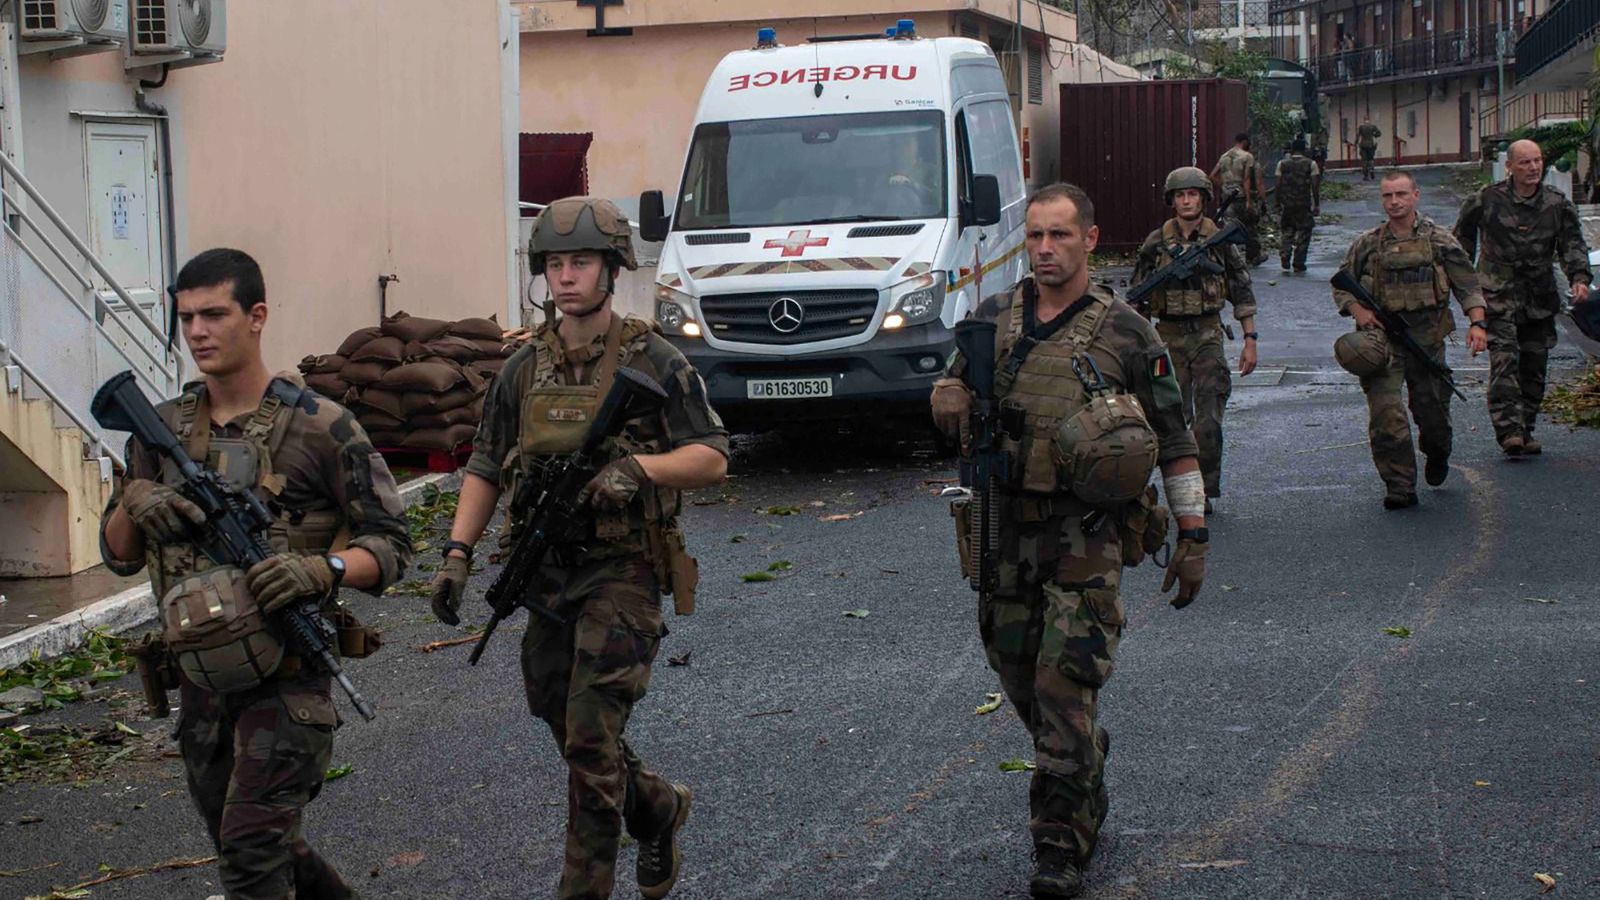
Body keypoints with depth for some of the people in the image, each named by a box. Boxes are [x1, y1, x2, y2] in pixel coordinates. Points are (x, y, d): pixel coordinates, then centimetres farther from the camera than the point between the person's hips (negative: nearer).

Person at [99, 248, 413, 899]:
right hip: (200, 675, 6)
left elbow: (391, 544, -7)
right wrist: (135, 504, -12)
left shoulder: (319, 427, -9)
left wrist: (322, 569, -27)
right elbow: (118, 556, 10)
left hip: (285, 675, -6)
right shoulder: (163, 429, 6)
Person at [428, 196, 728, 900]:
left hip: (622, 573, -6)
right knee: (566, 730, 15)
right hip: (548, 574, 6)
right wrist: (457, 554, 0)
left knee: (591, 741, -10)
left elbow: (712, 459, -8)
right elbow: (485, 470, 12)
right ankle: (657, 809, 41)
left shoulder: (653, 362, -6)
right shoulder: (524, 369, 8)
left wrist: (633, 468, -24)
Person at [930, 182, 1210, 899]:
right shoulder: (993, 319, 8)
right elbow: (950, 389, 22)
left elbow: (1173, 438, 2)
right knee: (1018, 674, 13)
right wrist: (950, 399, -4)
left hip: (1084, 536, -4)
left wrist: (1193, 536, 0)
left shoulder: (1125, 332, -2)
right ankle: (1086, 776, 40)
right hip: (1001, 525, 5)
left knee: (1064, 685, -10)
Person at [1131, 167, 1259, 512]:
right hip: (1168, 337, 1)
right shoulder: (1156, 243, 3)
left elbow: (1242, 292, 6)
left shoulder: (1220, 240, 2)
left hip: (1208, 336, -1)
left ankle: (1205, 490, -1)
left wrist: (1250, 341, 2)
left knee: (1208, 419, -8)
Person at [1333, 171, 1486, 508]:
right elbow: (1341, 286, 15)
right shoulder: (1367, 245, 6)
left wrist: (1477, 323, -11)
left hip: (1427, 338, 0)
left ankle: (1437, 456, 44)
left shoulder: (1439, 241, 4)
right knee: (1385, 414, -13)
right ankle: (1400, 486, -8)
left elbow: (1468, 286, 4)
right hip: (1382, 338, 0)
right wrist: (1358, 310, -4)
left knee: (1432, 409, 11)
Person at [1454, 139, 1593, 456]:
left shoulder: (1558, 204, 3)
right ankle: (1509, 430, -21)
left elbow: (1572, 245, 1)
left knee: (1534, 366, 8)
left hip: (1539, 299, 4)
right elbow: (1463, 236, 13)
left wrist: (1580, 277, -16)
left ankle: (1525, 431, 19)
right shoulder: (1487, 201, -3)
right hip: (1498, 296, -3)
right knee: (1504, 360, -16)